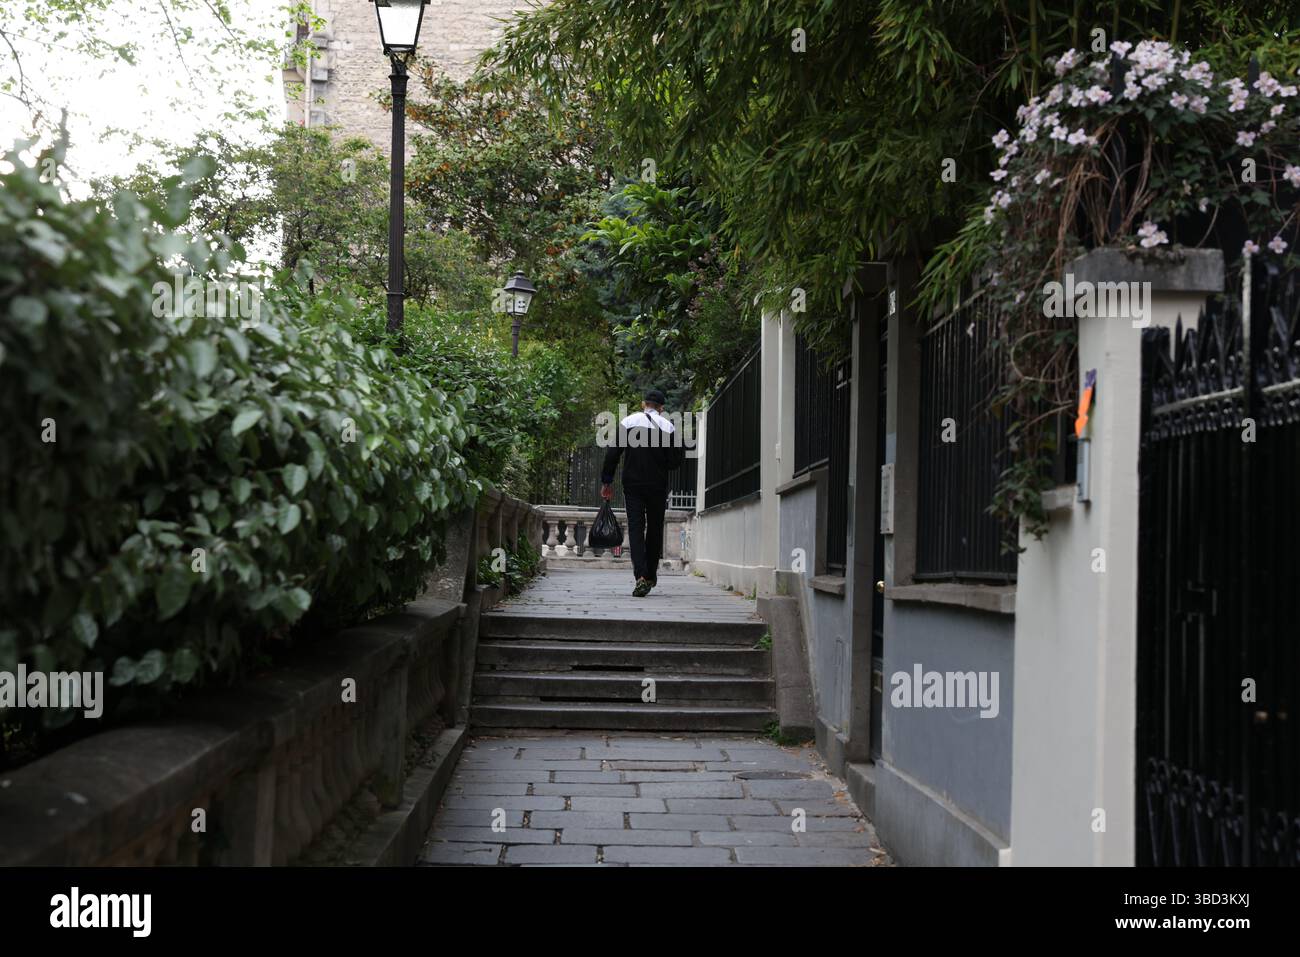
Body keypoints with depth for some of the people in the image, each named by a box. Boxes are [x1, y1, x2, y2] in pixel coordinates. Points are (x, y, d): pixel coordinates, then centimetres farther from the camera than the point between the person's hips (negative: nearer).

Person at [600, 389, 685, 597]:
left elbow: (612, 454, -2)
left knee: (635, 527, -3)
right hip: (658, 486, 0)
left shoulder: (628, 422, 2)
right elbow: (675, 460, -4)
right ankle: (651, 576, 18)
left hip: (632, 484, 0)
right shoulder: (668, 426, 0)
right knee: (655, 528, 13)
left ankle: (640, 575, -18)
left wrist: (606, 482, 3)